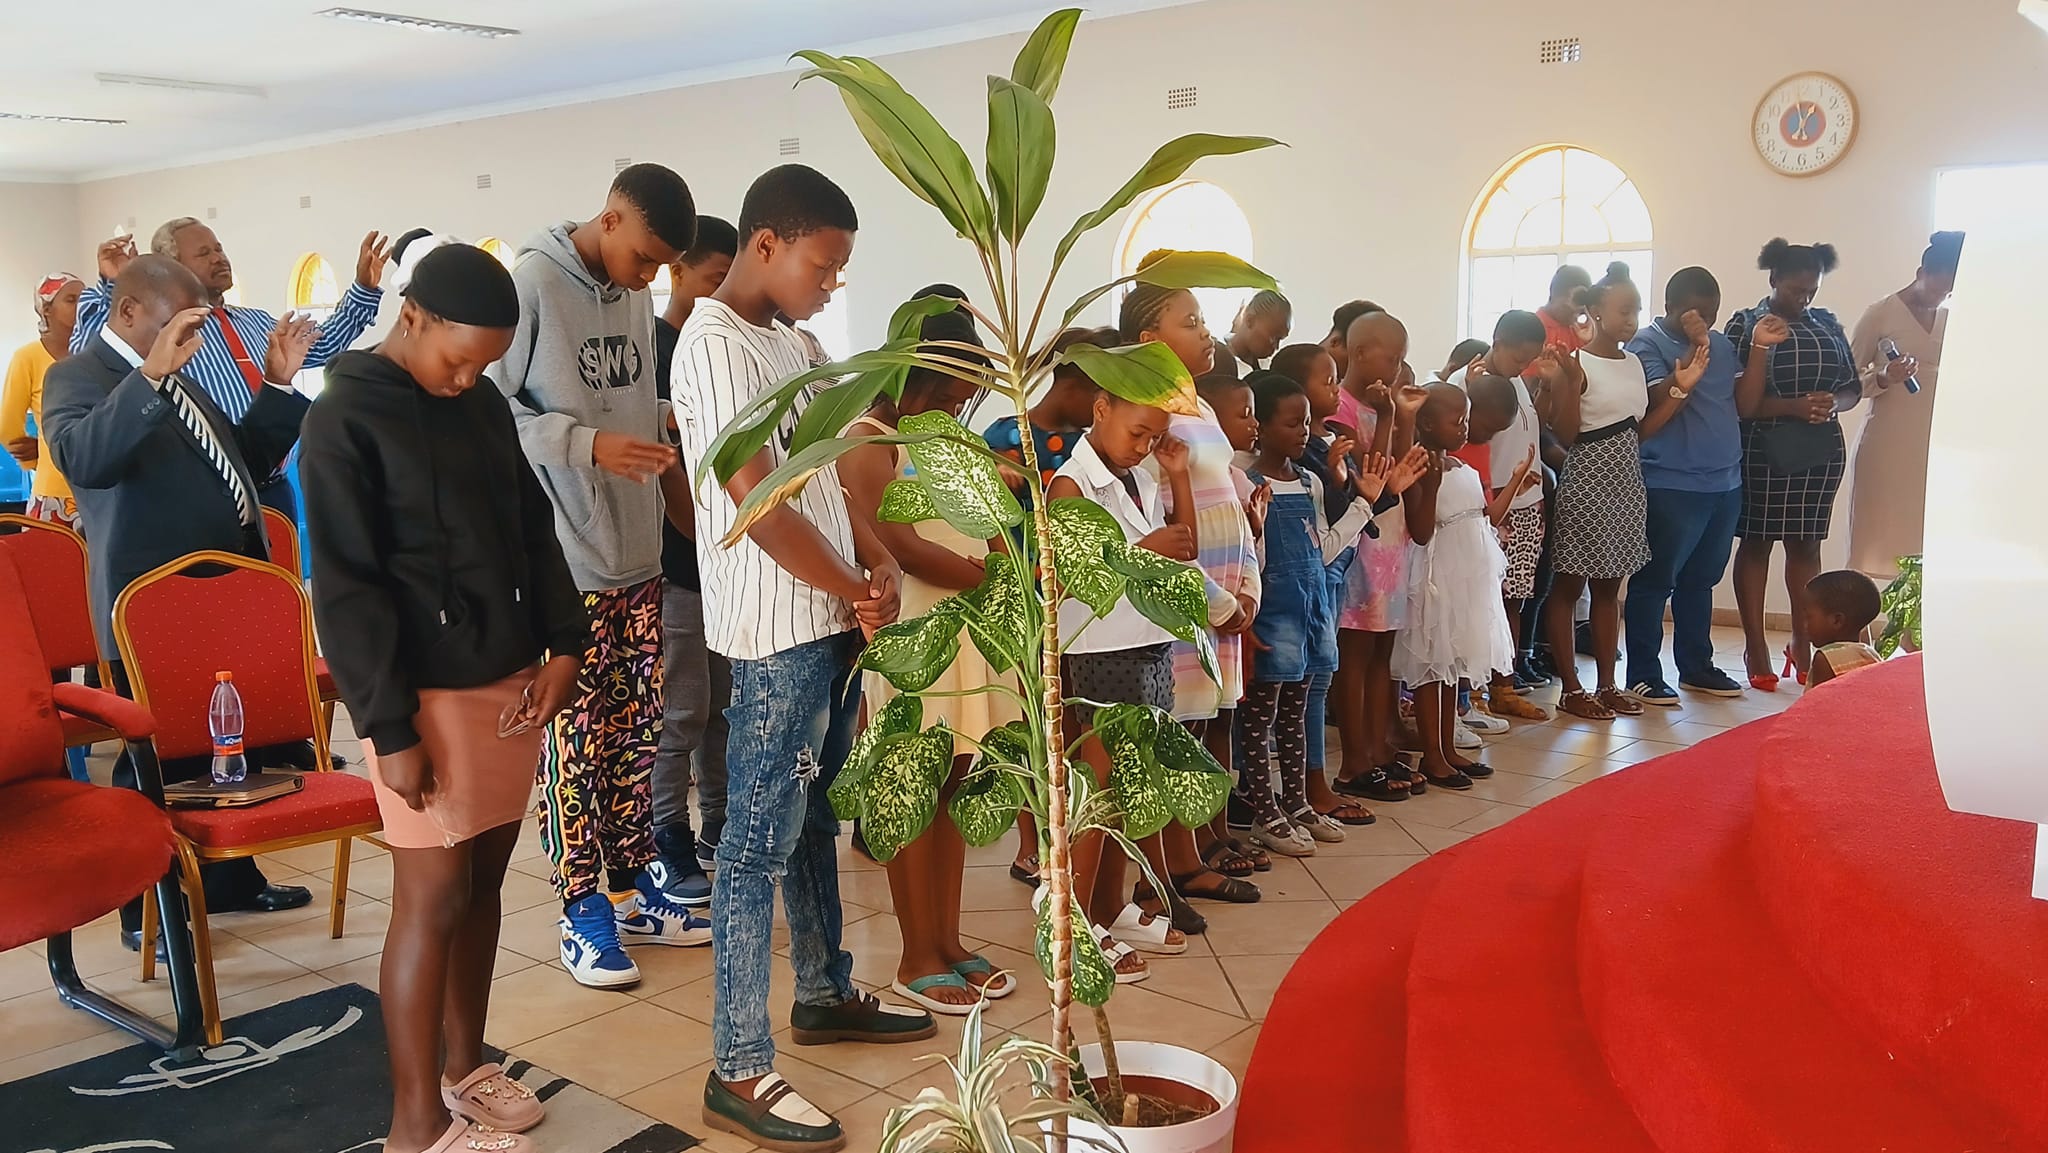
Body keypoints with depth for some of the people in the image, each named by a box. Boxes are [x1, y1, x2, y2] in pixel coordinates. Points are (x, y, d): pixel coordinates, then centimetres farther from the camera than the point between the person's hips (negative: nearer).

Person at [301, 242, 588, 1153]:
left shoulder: (485, 405, 10)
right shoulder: (344, 421, -10)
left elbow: (534, 529, 15)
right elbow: (347, 590, -13)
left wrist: (563, 643, 2)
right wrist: (388, 727, -15)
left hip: (510, 682, 7)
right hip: (427, 696, -6)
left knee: (484, 880, 14)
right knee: (433, 897, 0)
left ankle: (465, 1065, 30)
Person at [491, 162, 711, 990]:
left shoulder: (635, 295, 11)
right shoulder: (529, 284, -11)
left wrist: (663, 455, 7)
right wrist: (586, 444, -21)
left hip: (638, 555, 7)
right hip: (564, 561, -7)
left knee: (636, 728, 13)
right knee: (573, 738, 1)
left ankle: (632, 889, 27)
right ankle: (583, 913, 14)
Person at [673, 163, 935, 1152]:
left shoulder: (788, 341, 14)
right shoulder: (717, 346, -15)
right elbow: (759, 504, -21)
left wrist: (878, 560, -1)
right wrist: (860, 591, -10)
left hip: (833, 623, 9)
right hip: (778, 636, -9)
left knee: (814, 820, 19)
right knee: (760, 843, -3)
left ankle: (826, 994, 35)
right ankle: (738, 1070, 7)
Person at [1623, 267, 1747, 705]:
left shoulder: (1721, 344, 15)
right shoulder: (1647, 344, -5)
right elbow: (1662, 401, -19)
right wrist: (1696, 348, -19)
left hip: (1724, 483, 7)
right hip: (1670, 487, -7)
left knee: (1700, 579, 15)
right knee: (1655, 582, -3)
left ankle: (1697, 667, 25)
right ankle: (1643, 676, 3)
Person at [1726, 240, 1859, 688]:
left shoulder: (1828, 324, 8)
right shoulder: (1746, 325, -5)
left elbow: (1853, 387, 12)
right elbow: (1743, 403, -11)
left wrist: (1832, 403, -9)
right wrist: (1794, 406, -25)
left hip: (1821, 449, 4)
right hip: (1764, 450, -4)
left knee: (1805, 543, 10)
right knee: (1756, 543, 3)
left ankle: (1802, 644, 19)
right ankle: (1755, 647, 10)